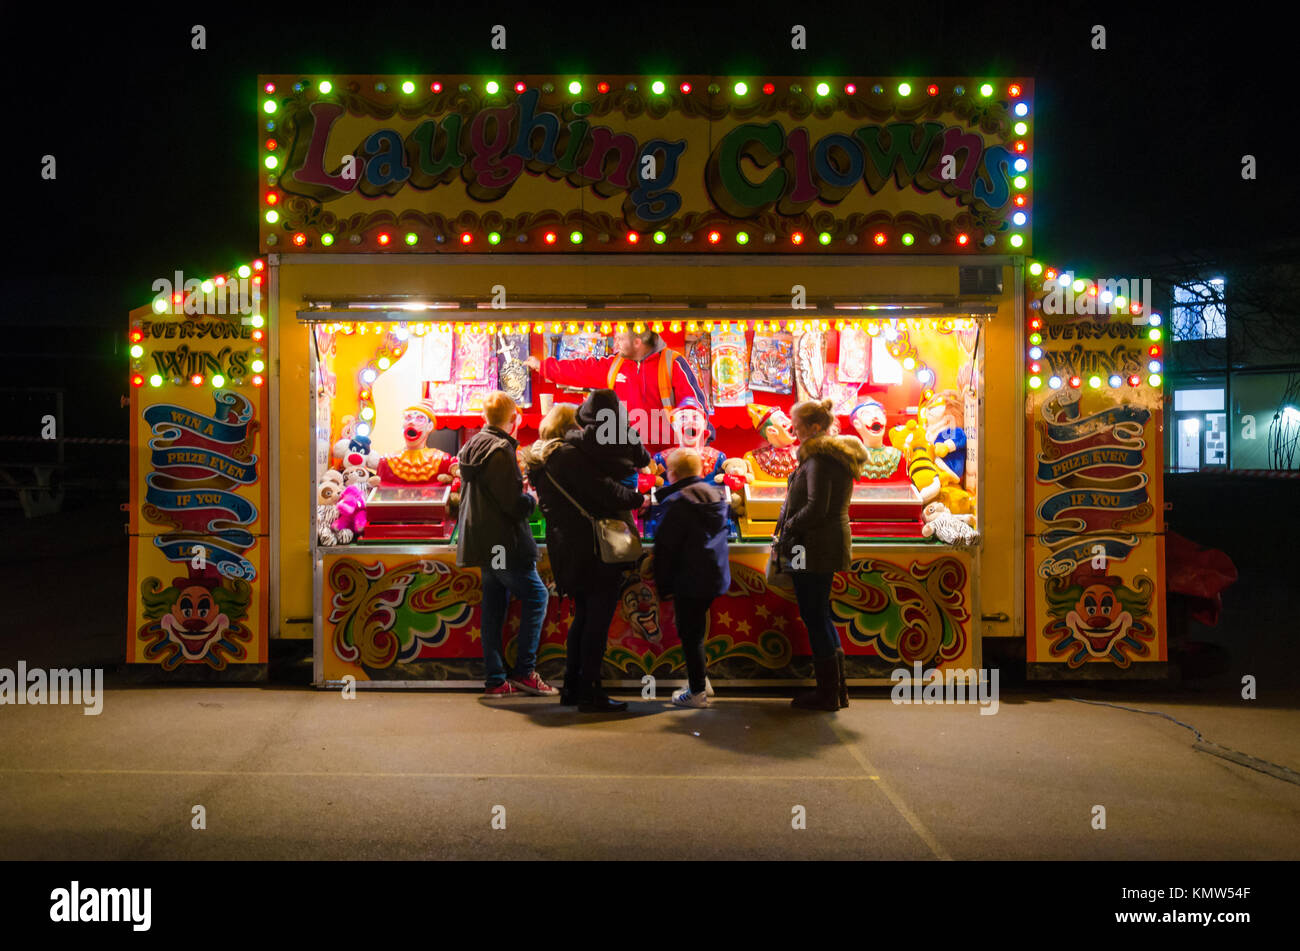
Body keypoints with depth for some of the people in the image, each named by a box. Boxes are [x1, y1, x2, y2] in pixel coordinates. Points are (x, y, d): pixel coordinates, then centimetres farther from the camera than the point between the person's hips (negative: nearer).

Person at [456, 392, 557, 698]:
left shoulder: (472, 446, 12)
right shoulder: (500, 450, -16)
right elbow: (514, 504, -19)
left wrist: (519, 490, 19)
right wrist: (531, 498, 1)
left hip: (483, 543, 9)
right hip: (503, 543, -9)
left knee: (494, 606, 11)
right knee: (536, 596, 0)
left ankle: (495, 679, 13)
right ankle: (524, 672, -1)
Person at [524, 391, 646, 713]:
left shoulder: (541, 461, 16)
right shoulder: (569, 455, -14)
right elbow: (603, 490, -18)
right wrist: (637, 497, -3)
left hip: (567, 549, 9)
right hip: (591, 548, -9)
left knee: (583, 616, 18)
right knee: (598, 619, -3)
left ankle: (572, 686, 23)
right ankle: (590, 692, 0)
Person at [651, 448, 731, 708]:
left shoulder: (676, 502, -16)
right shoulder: (718, 494, 7)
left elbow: (665, 548, -14)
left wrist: (663, 586, -6)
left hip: (690, 580, -8)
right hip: (716, 576, 8)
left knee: (689, 633, 2)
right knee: (697, 628, 20)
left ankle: (697, 691, 10)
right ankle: (699, 680, 27)